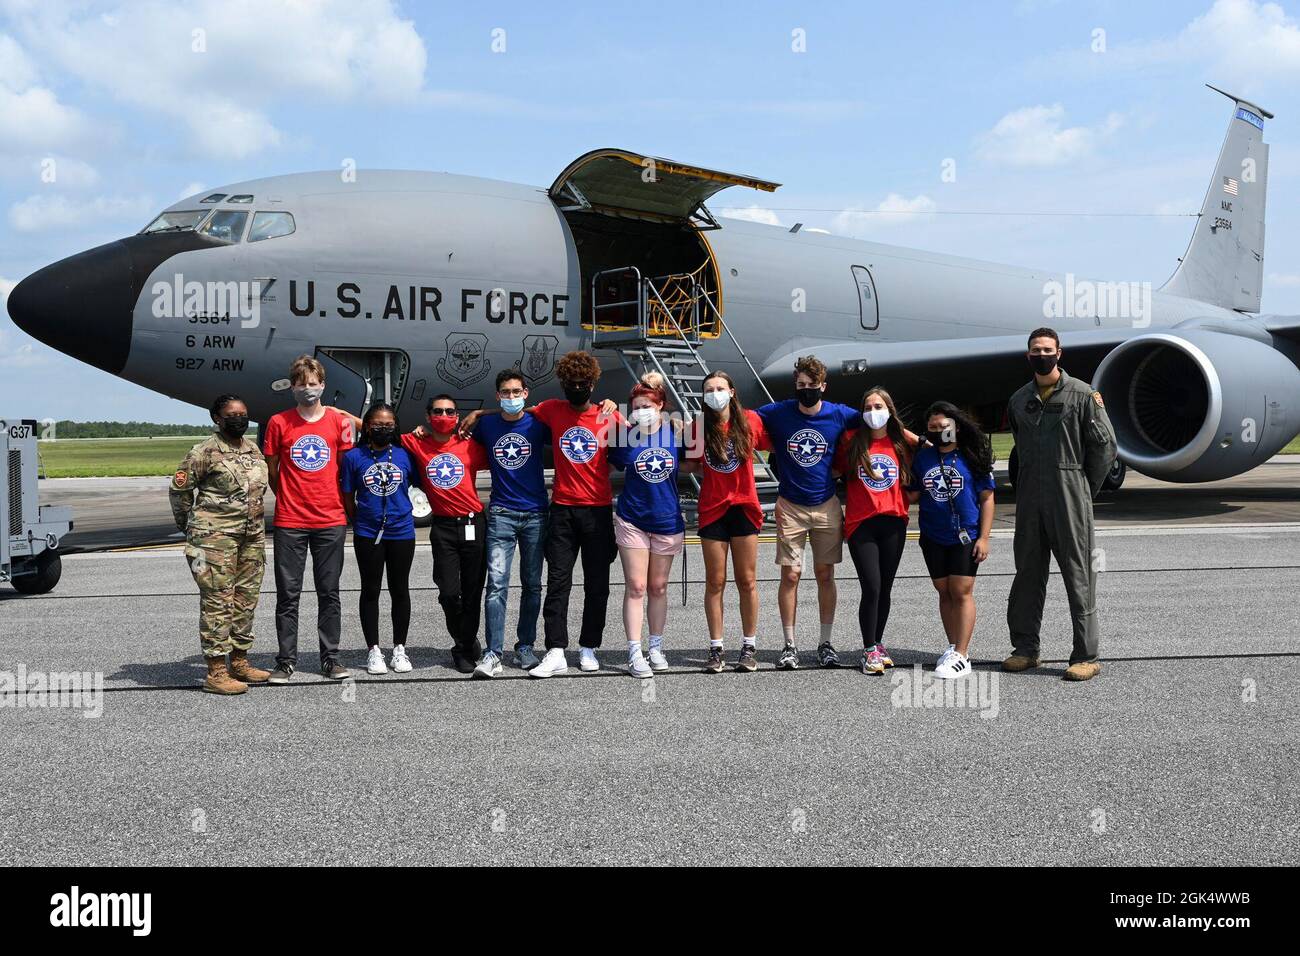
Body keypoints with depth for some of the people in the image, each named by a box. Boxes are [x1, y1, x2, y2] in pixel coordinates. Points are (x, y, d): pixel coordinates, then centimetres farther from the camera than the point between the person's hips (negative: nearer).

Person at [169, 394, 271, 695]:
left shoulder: (253, 450, 13)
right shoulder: (206, 451, -9)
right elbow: (179, 487, -5)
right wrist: (189, 524, 4)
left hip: (252, 536, 8)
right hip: (215, 537, -8)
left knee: (246, 600, 12)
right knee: (217, 602, -7)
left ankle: (240, 663, 23)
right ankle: (216, 673, -4)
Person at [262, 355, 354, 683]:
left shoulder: (339, 421, 3)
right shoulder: (279, 422, 1)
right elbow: (272, 469, 9)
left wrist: (341, 503, 7)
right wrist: (287, 499, 9)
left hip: (331, 521, 1)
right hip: (289, 522, -1)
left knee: (329, 592, 7)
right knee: (288, 594, 3)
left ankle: (330, 657, 15)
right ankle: (286, 660, 11)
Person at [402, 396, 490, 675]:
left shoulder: (470, 446, 3)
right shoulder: (416, 444, 2)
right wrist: (416, 433, 6)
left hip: (474, 524, 0)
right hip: (443, 528, 0)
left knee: (472, 592, 4)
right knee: (449, 592, -6)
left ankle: (464, 648, 21)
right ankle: (465, 640, 20)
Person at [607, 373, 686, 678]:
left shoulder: (676, 431, -3)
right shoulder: (625, 436, -6)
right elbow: (615, 465, 9)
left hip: (667, 520, 2)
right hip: (632, 520, -1)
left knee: (658, 587, 12)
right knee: (635, 587, -3)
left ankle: (656, 648, 24)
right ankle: (634, 653, 1)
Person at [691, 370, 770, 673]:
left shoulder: (750, 420, -3)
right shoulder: (699, 426, -2)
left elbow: (772, 446, 9)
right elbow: (692, 463, 7)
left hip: (744, 507, 0)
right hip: (712, 509, 0)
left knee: (747, 580, 4)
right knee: (715, 582, 4)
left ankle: (749, 646, 15)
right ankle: (715, 648, 12)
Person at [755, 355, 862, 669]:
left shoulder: (840, 415, -3)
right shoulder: (777, 413, -5)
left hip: (827, 507, 1)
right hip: (790, 507, -1)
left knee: (825, 575, 6)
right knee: (790, 575, -1)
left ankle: (826, 644, 16)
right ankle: (789, 645, 9)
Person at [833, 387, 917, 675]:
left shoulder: (903, 443, 6)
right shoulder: (851, 441, 0)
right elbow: (836, 467, 14)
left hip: (893, 523, 3)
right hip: (860, 524, -3)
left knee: (885, 588, 10)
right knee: (872, 587, -11)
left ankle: (878, 644, 26)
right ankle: (869, 650, 1)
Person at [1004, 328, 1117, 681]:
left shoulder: (1082, 394, -3)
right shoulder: (1019, 400, 12)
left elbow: (1105, 446, -1)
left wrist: (1085, 490, 1)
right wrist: (1027, 486, 13)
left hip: (1070, 499, -5)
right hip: (1029, 499, 5)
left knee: (1079, 575, -2)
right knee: (1027, 573, 9)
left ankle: (1086, 657, 1)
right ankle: (1025, 648, 19)